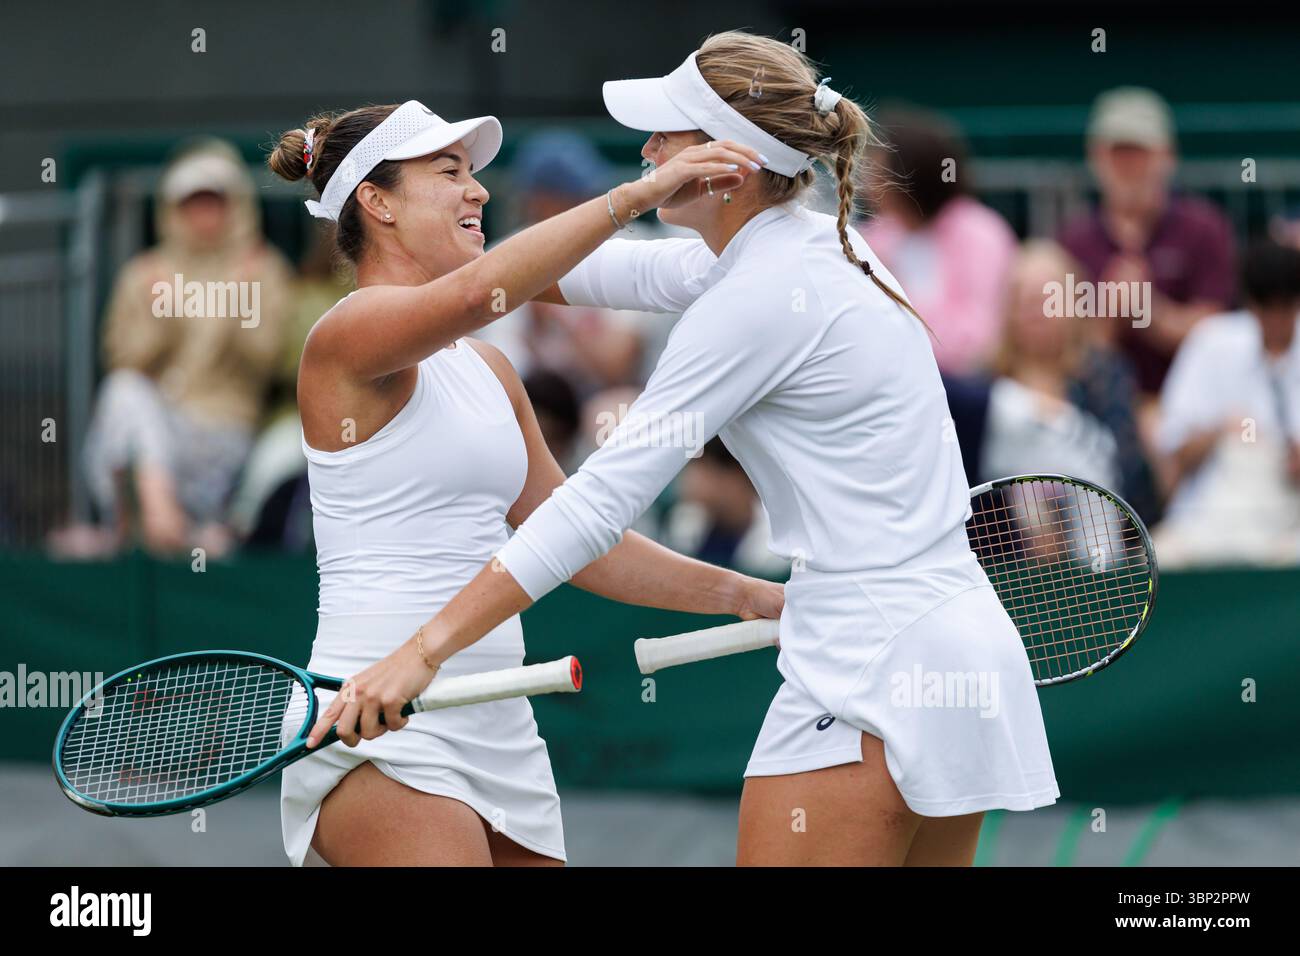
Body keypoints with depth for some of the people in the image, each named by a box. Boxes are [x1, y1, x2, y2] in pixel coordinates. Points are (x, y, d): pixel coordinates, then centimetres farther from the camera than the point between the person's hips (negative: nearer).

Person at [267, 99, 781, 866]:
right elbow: (477, 290, -28)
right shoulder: (348, 334, -7)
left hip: (499, 731, 9)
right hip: (385, 736, -8)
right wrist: (637, 195, -29)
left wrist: (750, 597, 18)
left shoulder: (488, 369, 19)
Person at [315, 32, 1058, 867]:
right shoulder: (816, 249, 12)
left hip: (872, 667, -10)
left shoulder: (761, 298, -15)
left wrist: (425, 650, -17)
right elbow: (629, 271, 30)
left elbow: (604, 497, -18)